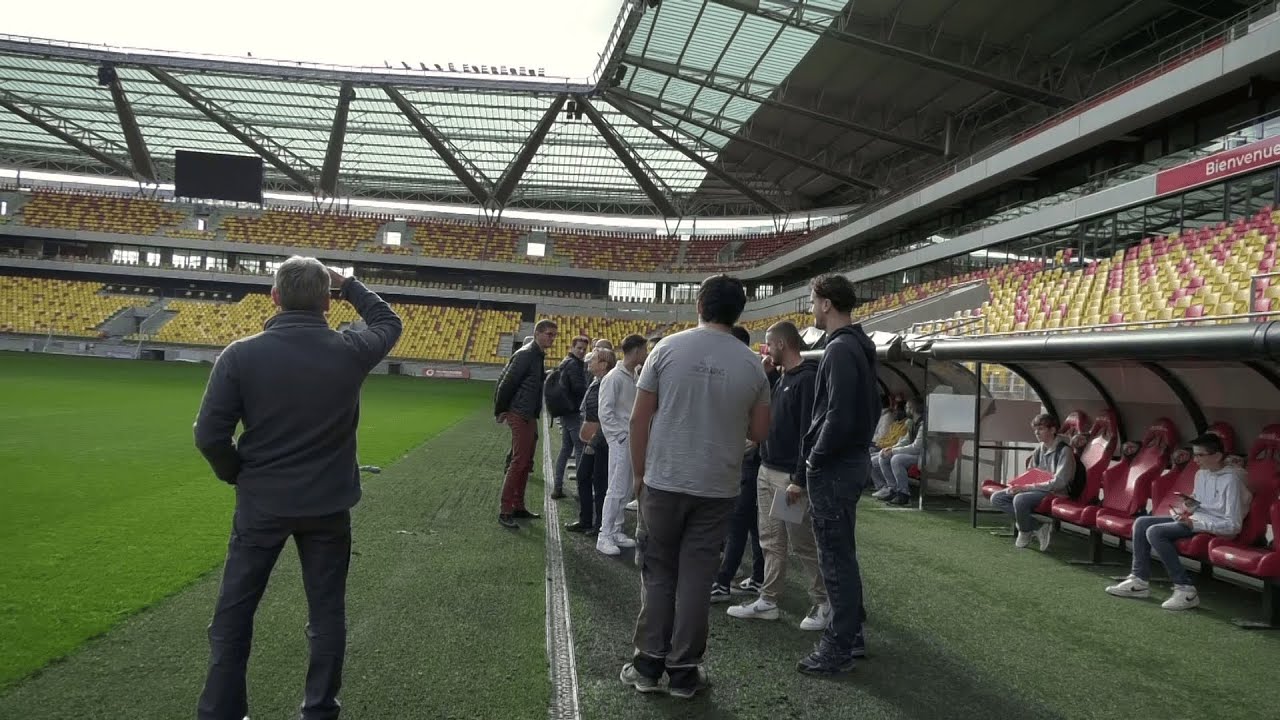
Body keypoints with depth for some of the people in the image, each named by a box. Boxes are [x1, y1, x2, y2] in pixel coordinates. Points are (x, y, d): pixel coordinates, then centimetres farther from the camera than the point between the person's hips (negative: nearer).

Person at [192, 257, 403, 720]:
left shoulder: (241, 355, -13)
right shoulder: (350, 352, -11)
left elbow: (209, 435, -12)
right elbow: (389, 323, 11)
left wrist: (238, 476, 6)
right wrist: (348, 285, 18)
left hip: (261, 504, 0)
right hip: (329, 506, 1)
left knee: (233, 612, 16)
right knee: (326, 612, 15)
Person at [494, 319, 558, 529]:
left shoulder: (538, 355, 14)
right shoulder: (525, 354, -15)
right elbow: (506, 382, -16)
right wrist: (500, 411, -9)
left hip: (529, 417, 10)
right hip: (520, 416, -10)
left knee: (526, 463, 13)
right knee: (519, 462, -10)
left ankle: (518, 507, 21)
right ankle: (505, 511, -8)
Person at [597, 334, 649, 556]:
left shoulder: (635, 376, 11)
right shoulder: (614, 377, -13)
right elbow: (605, 412, -15)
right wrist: (622, 435, -15)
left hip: (633, 441, 8)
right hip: (620, 442, -8)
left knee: (626, 490, 12)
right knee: (616, 490, -6)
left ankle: (616, 531, 21)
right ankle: (604, 536, 2)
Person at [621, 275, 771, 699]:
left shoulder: (668, 348, -5)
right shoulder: (751, 365, -1)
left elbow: (639, 418, -4)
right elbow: (758, 432, 6)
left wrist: (639, 473, 7)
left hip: (664, 482, -1)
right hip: (718, 488, 1)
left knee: (658, 573, 12)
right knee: (696, 578, 8)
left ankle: (648, 664, 17)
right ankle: (683, 671, 16)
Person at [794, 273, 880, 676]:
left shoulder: (840, 350, -18)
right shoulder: (860, 347, 13)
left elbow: (837, 418, -24)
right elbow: (872, 408, 18)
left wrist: (813, 462, -13)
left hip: (834, 468, -10)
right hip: (855, 460, 10)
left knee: (835, 558, -2)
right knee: (842, 554, 19)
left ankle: (838, 649, 8)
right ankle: (853, 634, 29)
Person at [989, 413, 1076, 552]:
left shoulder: (1064, 451, -12)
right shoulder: (1040, 449, 10)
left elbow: (1059, 482, -21)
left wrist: (1027, 487, -23)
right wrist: (1018, 486, -5)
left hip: (1056, 493, -8)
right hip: (1037, 490, 8)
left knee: (1020, 499, -36)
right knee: (996, 498, -8)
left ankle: (1025, 533, -7)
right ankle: (1038, 528, -12)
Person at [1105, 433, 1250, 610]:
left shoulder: (1231, 480, -19)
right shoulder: (1201, 473, 8)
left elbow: (1233, 525, -22)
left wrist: (1194, 524, -25)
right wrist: (1190, 503, 0)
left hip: (1215, 528, -9)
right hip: (1195, 518, 9)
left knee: (1155, 532, -25)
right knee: (1141, 523, 1)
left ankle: (1185, 589, -21)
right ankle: (1140, 580, 2)